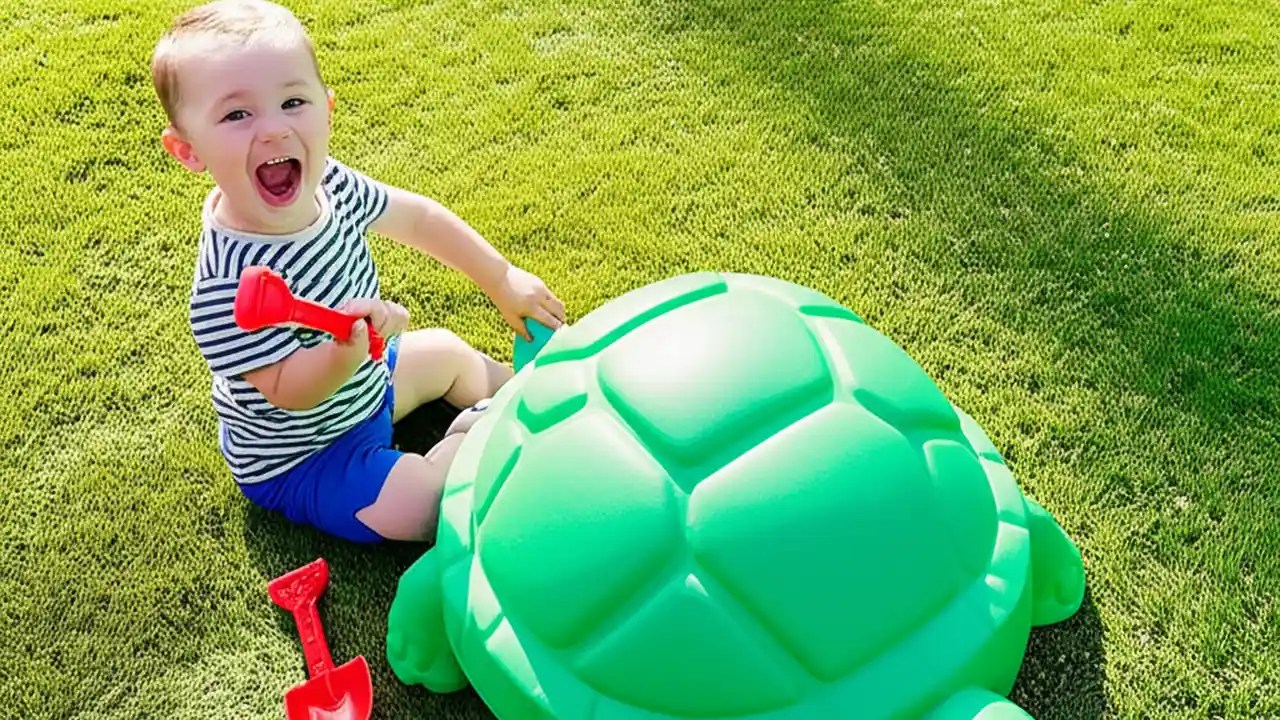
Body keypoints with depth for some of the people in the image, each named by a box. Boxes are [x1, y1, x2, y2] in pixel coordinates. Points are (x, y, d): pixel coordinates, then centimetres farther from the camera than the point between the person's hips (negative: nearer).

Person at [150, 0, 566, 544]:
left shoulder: (326, 183, -16)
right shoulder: (229, 282, -39)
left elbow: (417, 217, 1)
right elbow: (289, 391, -31)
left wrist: (502, 280, 6)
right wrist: (349, 350, -51)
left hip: (363, 381, 8)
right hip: (297, 460, -7)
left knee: (447, 351, 21)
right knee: (417, 508, -22)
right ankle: (473, 430, 5)